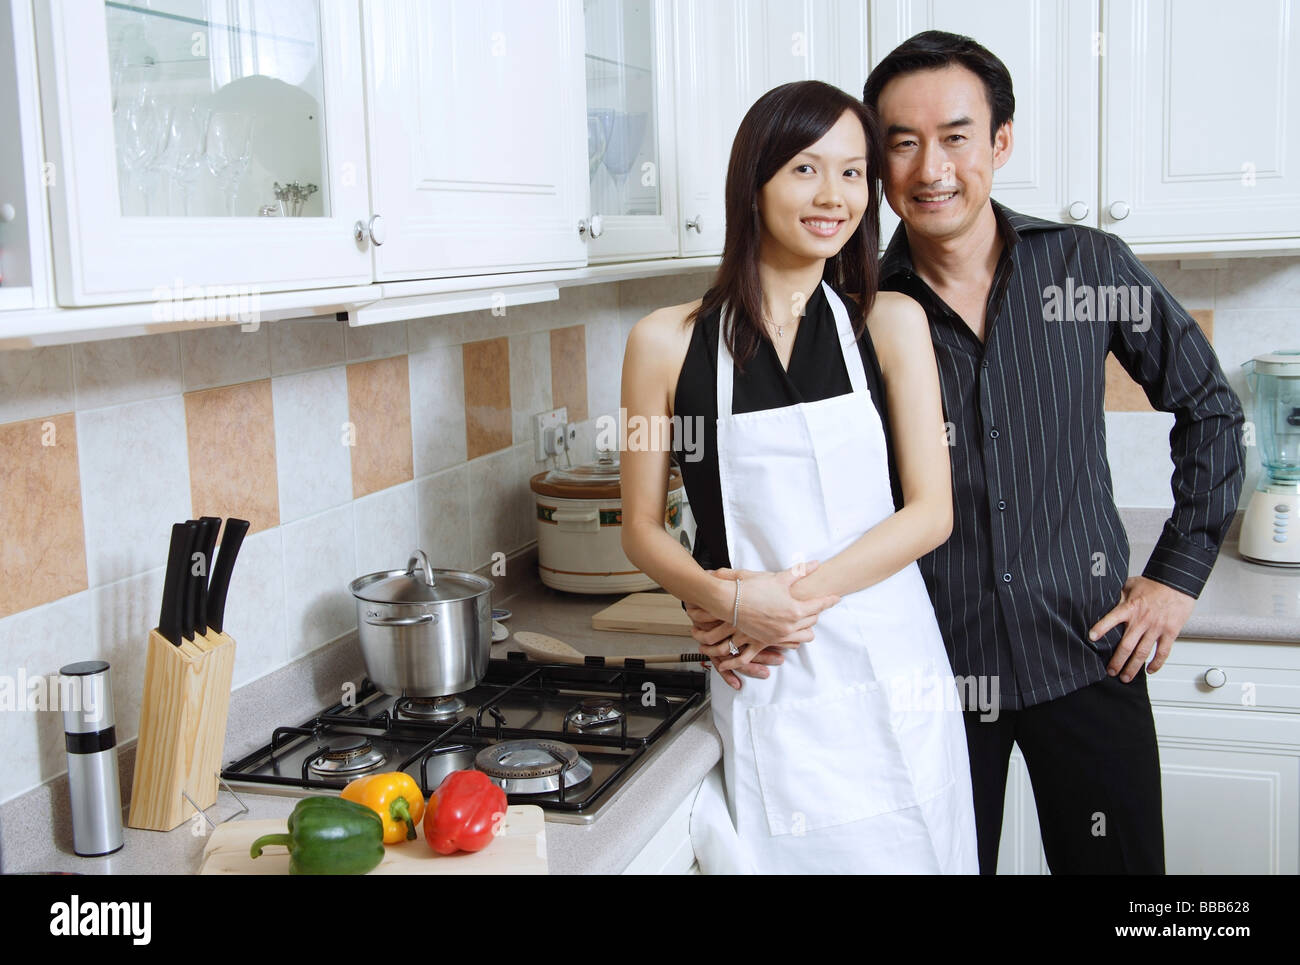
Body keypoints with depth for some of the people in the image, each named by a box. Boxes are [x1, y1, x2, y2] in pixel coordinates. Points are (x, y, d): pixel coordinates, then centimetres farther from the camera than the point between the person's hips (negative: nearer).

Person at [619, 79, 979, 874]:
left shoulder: (891, 325, 2)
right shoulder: (668, 343, -1)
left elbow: (931, 512, -2)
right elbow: (642, 528, 3)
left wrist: (803, 590, -15)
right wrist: (726, 599, -15)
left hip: (890, 679, 1)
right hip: (764, 691, -1)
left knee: (898, 853, 9)